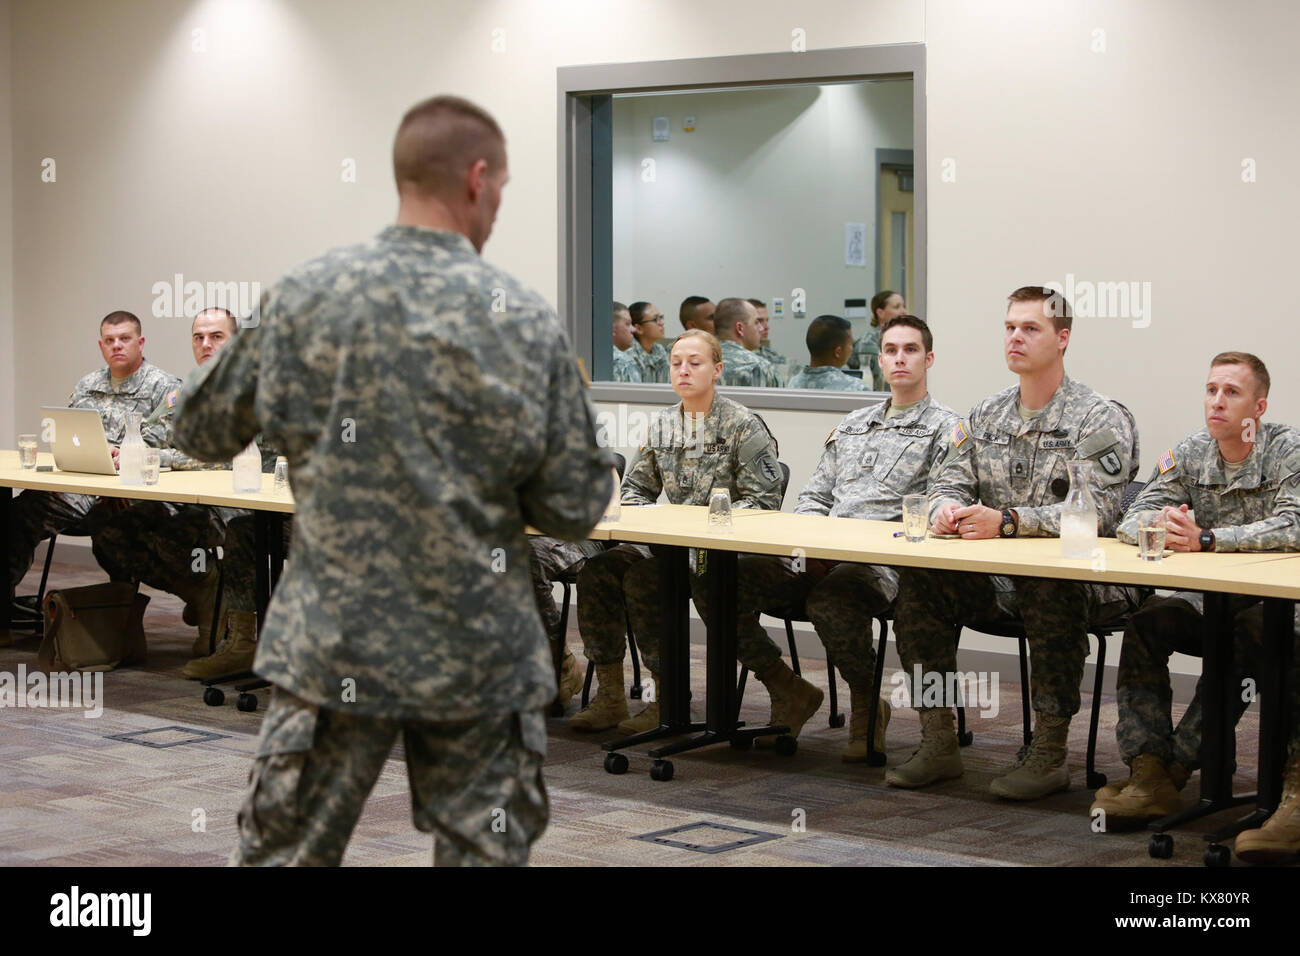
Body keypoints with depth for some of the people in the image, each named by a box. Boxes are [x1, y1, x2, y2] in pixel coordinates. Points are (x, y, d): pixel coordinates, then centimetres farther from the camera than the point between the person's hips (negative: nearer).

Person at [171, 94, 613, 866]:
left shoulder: (303, 298, -5)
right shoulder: (527, 320, -8)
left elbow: (202, 433, 7)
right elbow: (574, 511, -5)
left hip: (332, 650, 1)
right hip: (481, 659, -1)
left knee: (285, 852, 10)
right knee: (484, 852, 10)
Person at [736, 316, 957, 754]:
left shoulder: (945, 429, 5)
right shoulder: (852, 425, 27)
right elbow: (815, 495, 26)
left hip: (885, 562, -6)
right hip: (820, 557, 6)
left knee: (829, 599, -40)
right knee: (733, 580, -19)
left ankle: (869, 705, -13)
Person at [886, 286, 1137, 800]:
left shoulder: (1100, 419, -5)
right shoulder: (985, 415, 15)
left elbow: (1095, 512, -17)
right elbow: (950, 478, 12)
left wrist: (1007, 521, -27)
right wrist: (946, 508, -15)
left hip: (1079, 577, -5)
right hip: (996, 577, 6)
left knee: (1047, 588, -39)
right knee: (918, 580, -19)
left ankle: (1049, 752, -26)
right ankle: (938, 742, -12)